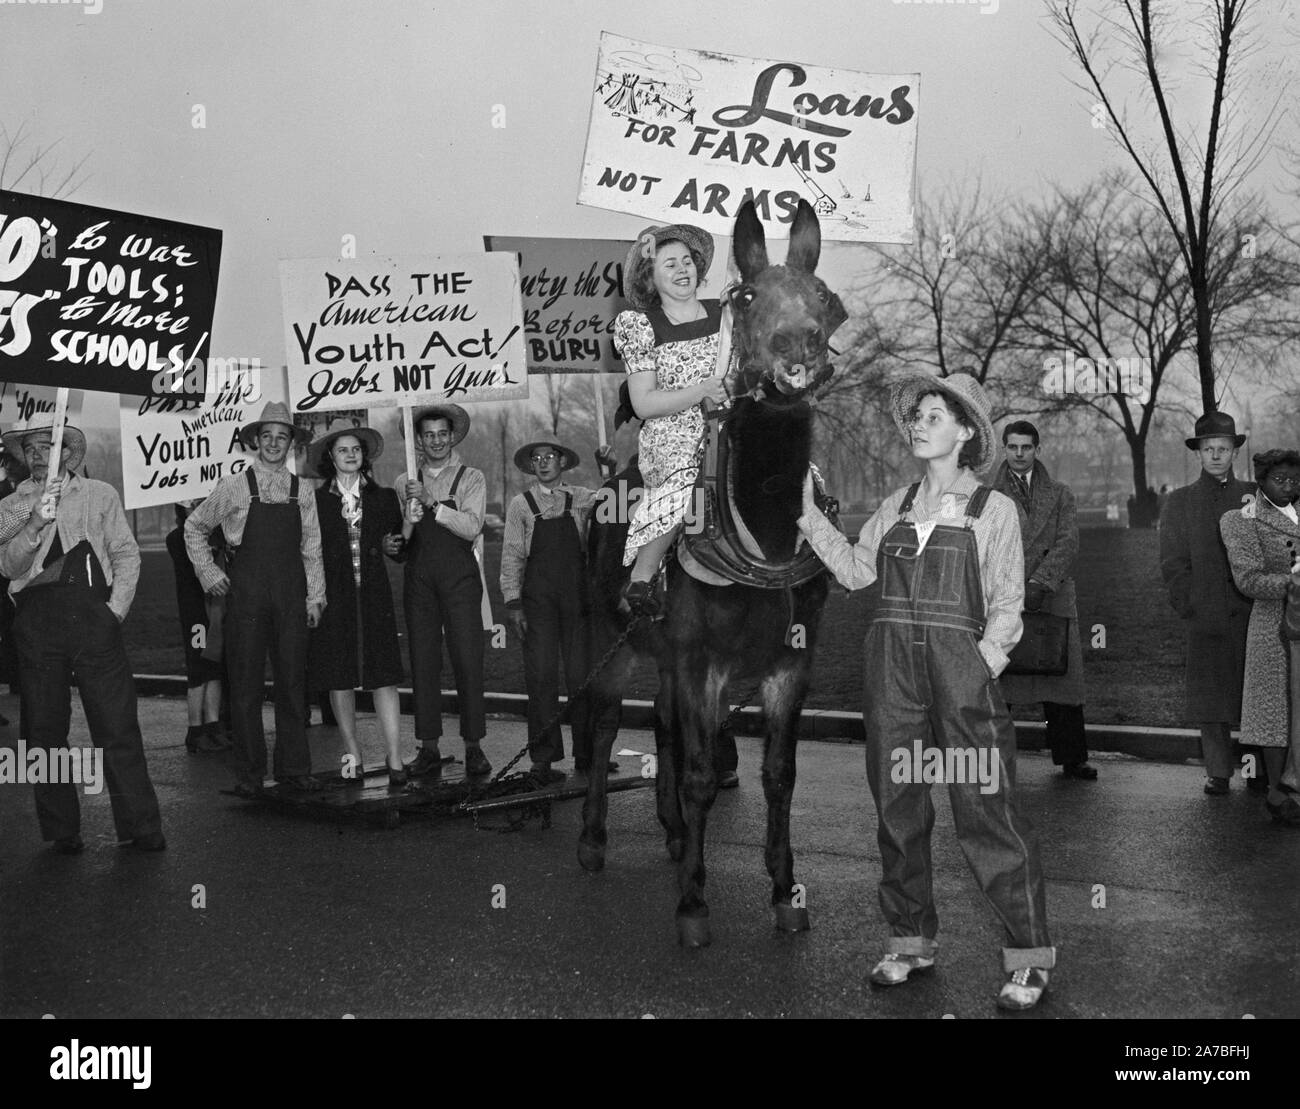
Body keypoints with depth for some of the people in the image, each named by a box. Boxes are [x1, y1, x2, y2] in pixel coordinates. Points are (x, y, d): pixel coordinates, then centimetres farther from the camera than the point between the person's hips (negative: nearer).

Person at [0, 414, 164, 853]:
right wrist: (36, 524, -16)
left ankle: (139, 827, 1)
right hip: (37, 621, 2)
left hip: (93, 615, -1)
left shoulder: (100, 495, 12)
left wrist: (116, 608, -4)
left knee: (118, 725, -4)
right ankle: (62, 830, 14)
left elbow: (127, 554, 7)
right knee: (44, 729, 4)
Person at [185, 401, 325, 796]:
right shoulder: (233, 488, 1)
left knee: (293, 682, 4)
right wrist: (209, 573, 5)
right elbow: (193, 527, 12)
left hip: (291, 596, 2)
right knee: (246, 685, 1)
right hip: (246, 595, -2)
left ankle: (294, 767, 12)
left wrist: (315, 596, 5)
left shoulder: (302, 493, 8)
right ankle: (249, 773, 8)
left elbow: (312, 548, 10)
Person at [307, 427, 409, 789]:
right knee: (338, 679, 1)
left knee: (383, 678, -5)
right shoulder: (316, 500, 6)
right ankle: (353, 756, 14)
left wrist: (391, 546, -6)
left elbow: (401, 552, 15)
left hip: (373, 596, 0)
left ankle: (395, 761, -5)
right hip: (332, 597, 0)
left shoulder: (384, 498, 11)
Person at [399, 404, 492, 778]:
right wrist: (408, 520, -12)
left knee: (468, 660, -6)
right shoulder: (405, 483, 14)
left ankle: (473, 747, 0)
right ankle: (429, 749, 5)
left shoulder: (471, 478, 7)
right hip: (418, 576, 2)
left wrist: (432, 503, -14)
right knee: (422, 660, 0)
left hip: (458, 575, -2)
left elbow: (472, 527, -8)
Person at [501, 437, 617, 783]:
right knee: (541, 677, -3)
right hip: (538, 599, -1)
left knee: (582, 676, 3)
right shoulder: (521, 504, 5)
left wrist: (610, 468, -16)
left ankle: (586, 755, 11)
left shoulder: (580, 498, 8)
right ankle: (543, 759, 1)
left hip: (578, 597, 1)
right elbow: (511, 556, 3)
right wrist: (513, 602, -3)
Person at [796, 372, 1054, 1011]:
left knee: (985, 812, -6)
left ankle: (1028, 958, 3)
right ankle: (910, 942, 22)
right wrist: (808, 513, 5)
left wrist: (983, 665, -12)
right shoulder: (897, 506, 15)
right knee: (897, 807, 9)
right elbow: (855, 569, 8)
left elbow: (1006, 604, 1)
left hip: (962, 669, -4)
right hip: (891, 669, 5)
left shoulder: (993, 509, 3)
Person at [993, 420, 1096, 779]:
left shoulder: (1060, 494, 13)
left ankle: (1072, 759, 10)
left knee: (1064, 680, 2)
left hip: (1053, 599, 1)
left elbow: (1068, 542, 1)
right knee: (997, 681, -2)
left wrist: (1040, 583, -14)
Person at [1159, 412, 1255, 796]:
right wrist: (1191, 610, -3)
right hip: (1205, 619, 0)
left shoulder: (1255, 495, 11)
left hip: (1251, 616, 1)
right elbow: (1172, 563, 5)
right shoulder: (1180, 501, 9)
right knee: (1210, 695, -1)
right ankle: (1218, 772, 7)